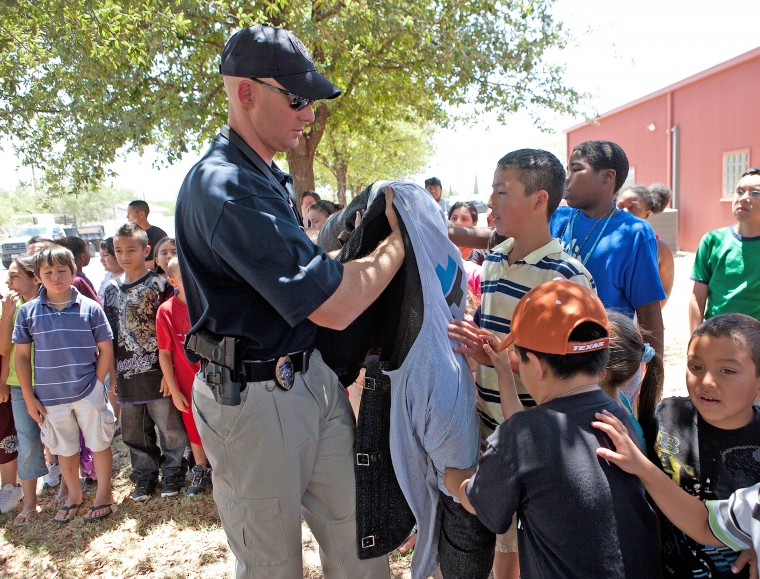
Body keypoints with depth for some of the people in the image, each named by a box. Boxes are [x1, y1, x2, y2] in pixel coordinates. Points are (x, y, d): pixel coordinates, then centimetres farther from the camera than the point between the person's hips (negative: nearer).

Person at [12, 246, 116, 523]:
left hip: (89, 394, -2)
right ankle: (73, 495, 39)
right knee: (65, 449, 18)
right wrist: (29, 398, 1)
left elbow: (106, 350, -1)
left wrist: (95, 385, -7)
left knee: (99, 443, 10)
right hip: (50, 397, 2)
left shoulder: (90, 308, -6)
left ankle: (104, 494, 29)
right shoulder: (28, 312, -1)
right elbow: (21, 356, 3)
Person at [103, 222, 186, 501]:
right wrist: (112, 372, 10)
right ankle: (145, 476, 31)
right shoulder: (112, 288, 8)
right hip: (127, 373, 5)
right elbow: (110, 334, 12)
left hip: (157, 371, -5)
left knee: (169, 427, 4)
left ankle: (172, 473, 23)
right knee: (134, 431, 14)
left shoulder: (159, 284, -6)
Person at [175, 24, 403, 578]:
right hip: (253, 398, -9)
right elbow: (333, 305, -26)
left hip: (314, 377, 9)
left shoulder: (275, 179, 12)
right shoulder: (222, 186, -22)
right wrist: (400, 240, -11)